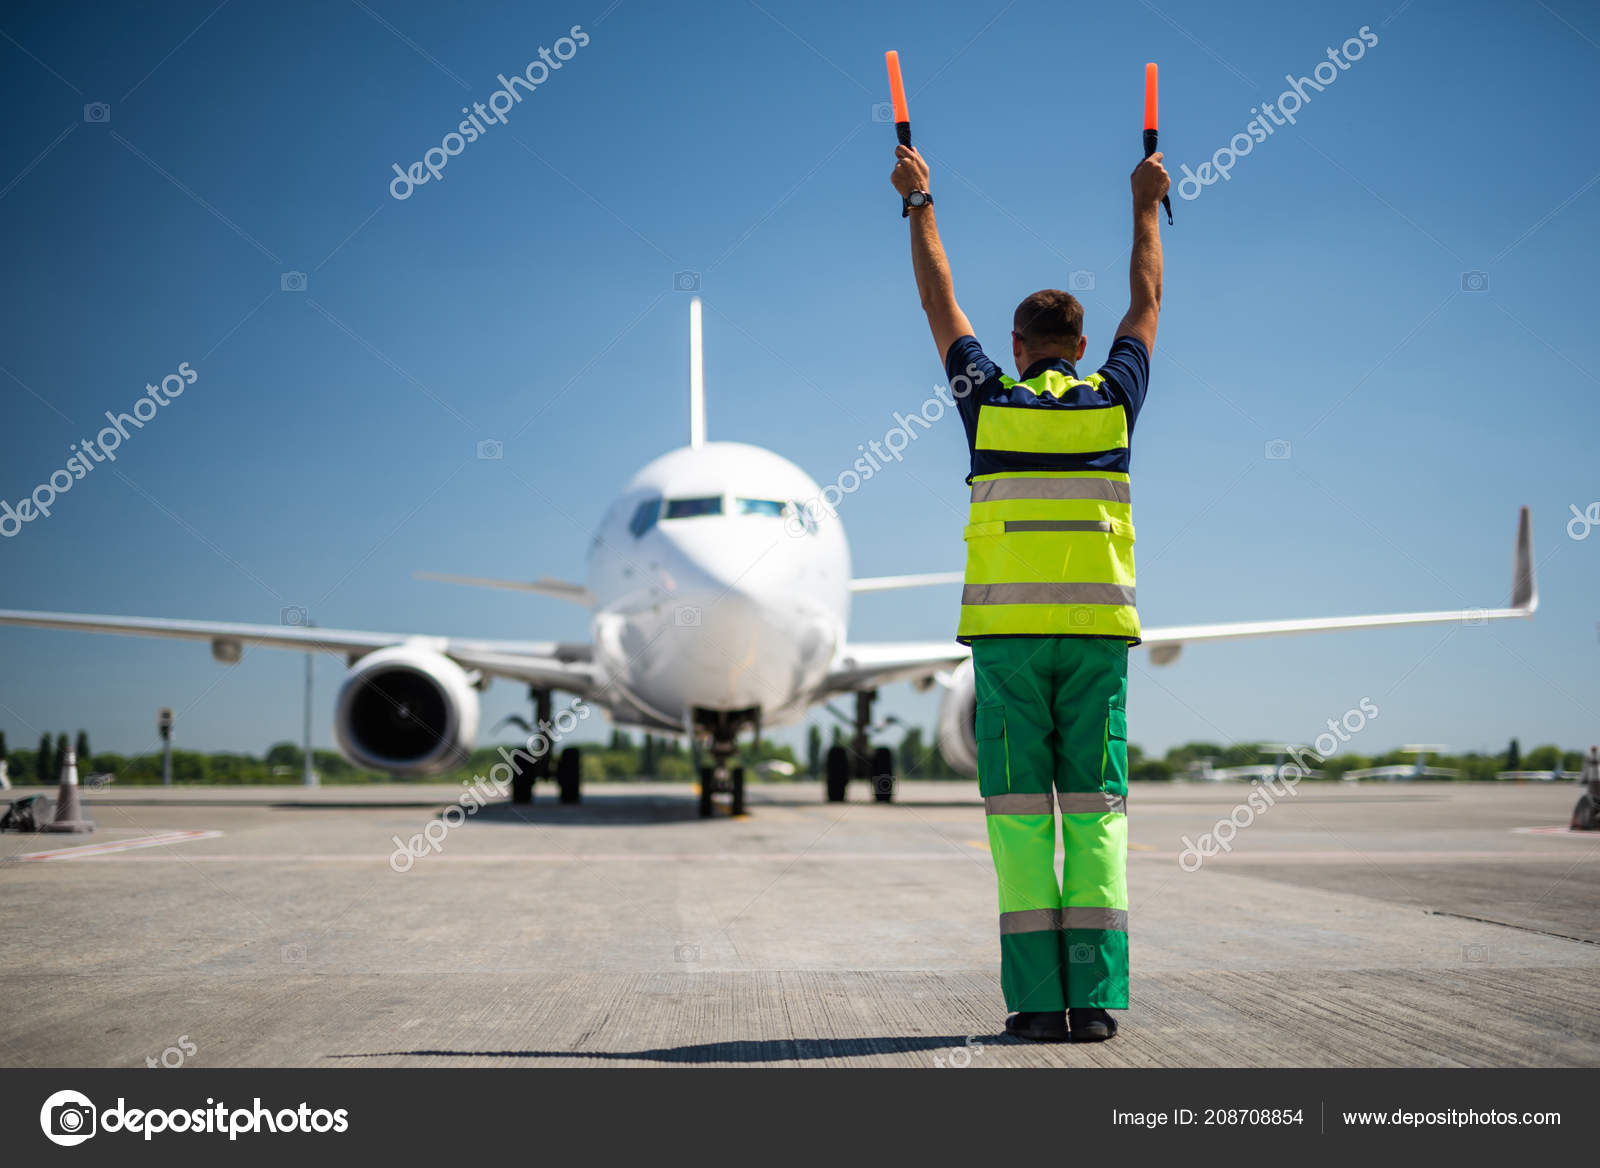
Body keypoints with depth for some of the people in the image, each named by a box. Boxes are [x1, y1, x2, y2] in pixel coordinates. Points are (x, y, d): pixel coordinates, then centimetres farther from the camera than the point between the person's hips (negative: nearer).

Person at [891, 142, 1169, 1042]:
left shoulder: (988, 402, 6)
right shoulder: (1112, 401, 8)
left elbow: (940, 302, 18)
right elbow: (1147, 303, 24)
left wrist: (921, 205, 29)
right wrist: (1147, 208, 36)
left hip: (1007, 630, -1)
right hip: (1096, 629, 1)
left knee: (1020, 814, 0)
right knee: (1095, 814, 2)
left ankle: (1039, 1000, -4)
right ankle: (1096, 998, -2)